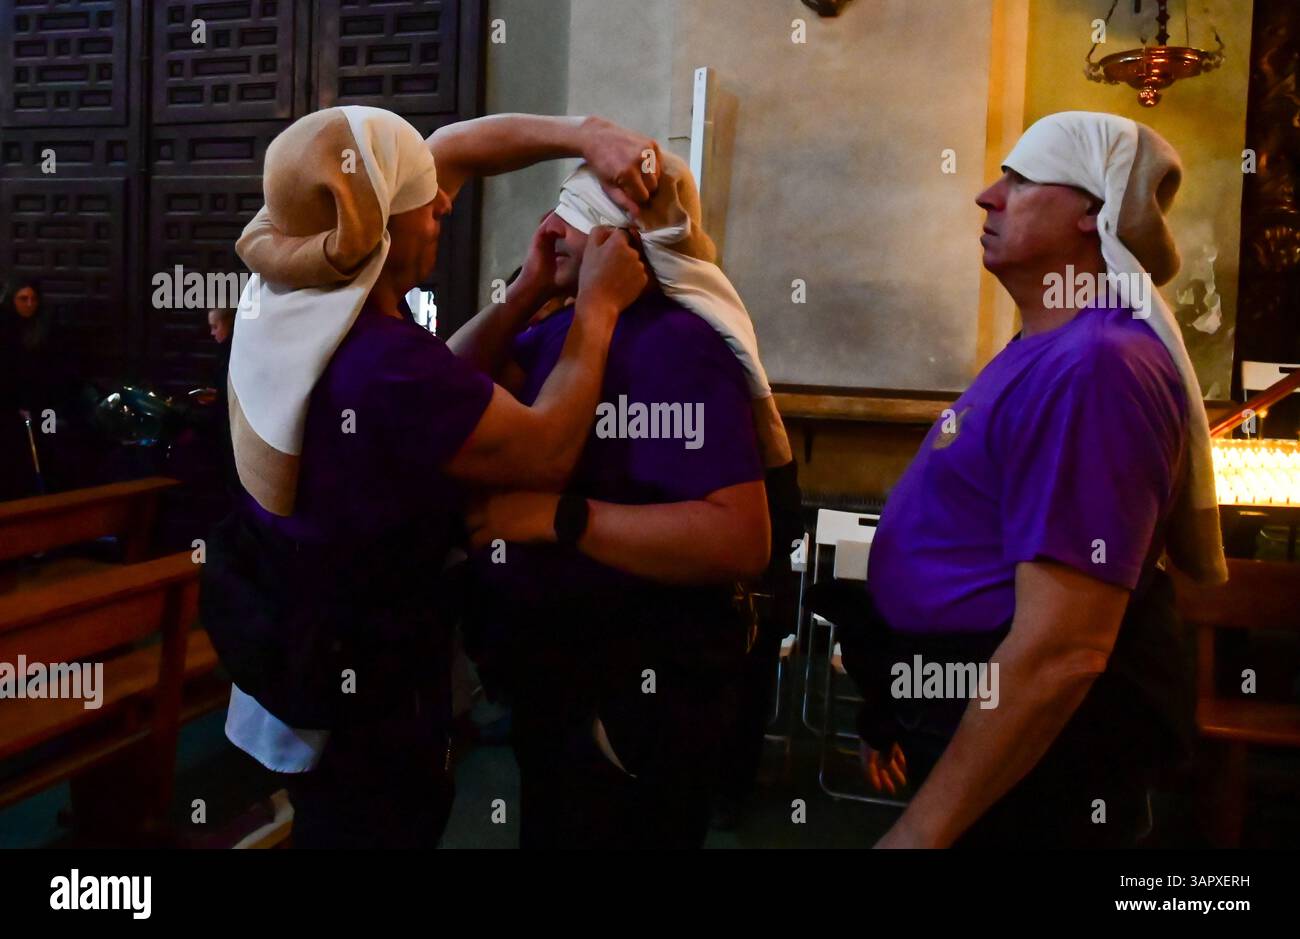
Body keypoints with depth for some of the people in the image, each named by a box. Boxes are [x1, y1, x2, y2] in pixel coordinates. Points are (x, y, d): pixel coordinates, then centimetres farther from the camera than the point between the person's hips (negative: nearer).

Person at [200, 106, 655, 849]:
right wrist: (599, 304, -17)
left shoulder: (286, 277, -11)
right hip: (362, 675, -8)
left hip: (291, 619, 8)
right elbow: (548, 450, -26)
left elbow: (454, 146, -3)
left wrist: (583, 136, -13)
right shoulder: (388, 367, -37)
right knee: (385, 825, 18)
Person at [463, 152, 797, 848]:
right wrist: (525, 292, -9)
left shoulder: (677, 345, -22)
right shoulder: (565, 326, 6)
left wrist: (557, 516, -33)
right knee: (546, 832, 27)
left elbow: (741, 540, -32)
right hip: (550, 674, 9)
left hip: (640, 695, -8)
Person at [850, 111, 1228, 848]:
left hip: (1027, 769, -9)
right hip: (976, 724, 10)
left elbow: (1061, 652, -30)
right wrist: (913, 719, 20)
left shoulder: (1092, 366, -24)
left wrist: (923, 829, -25)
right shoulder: (1049, 352, 11)